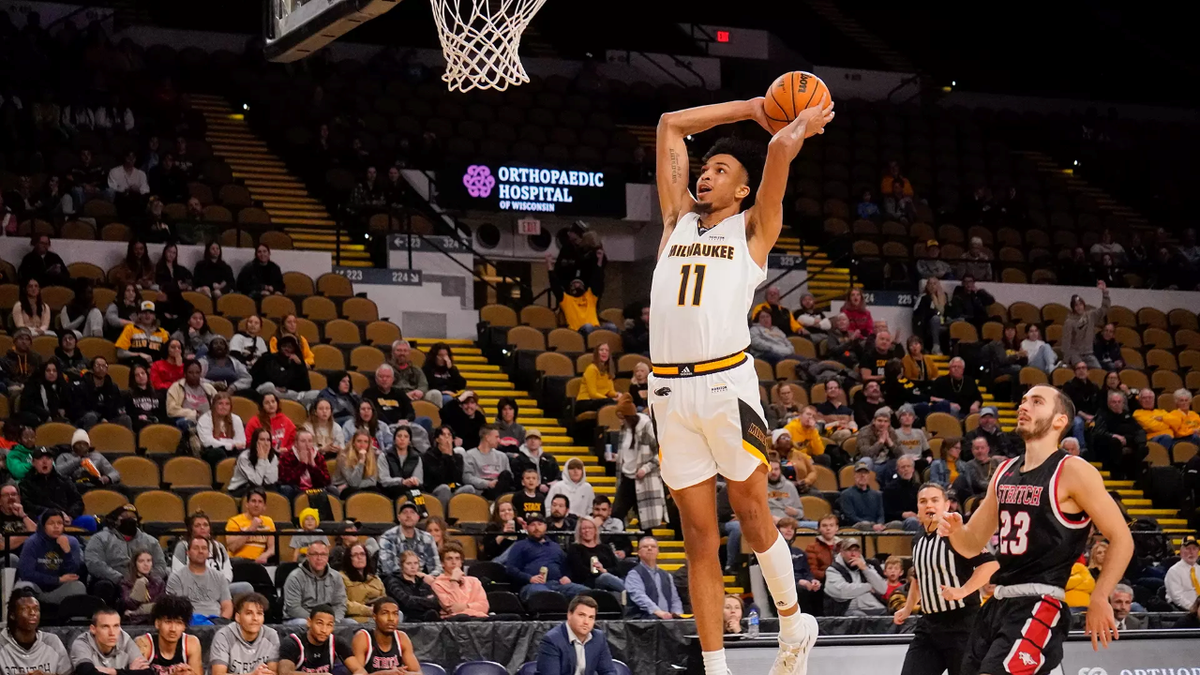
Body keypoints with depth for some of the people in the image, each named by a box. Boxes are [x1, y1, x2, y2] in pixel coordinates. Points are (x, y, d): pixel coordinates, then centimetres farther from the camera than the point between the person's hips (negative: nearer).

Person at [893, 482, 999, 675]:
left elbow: (991, 563, -23)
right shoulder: (918, 540, 11)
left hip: (961, 624, -7)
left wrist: (962, 591, -28)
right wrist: (908, 608, 30)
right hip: (929, 624, 8)